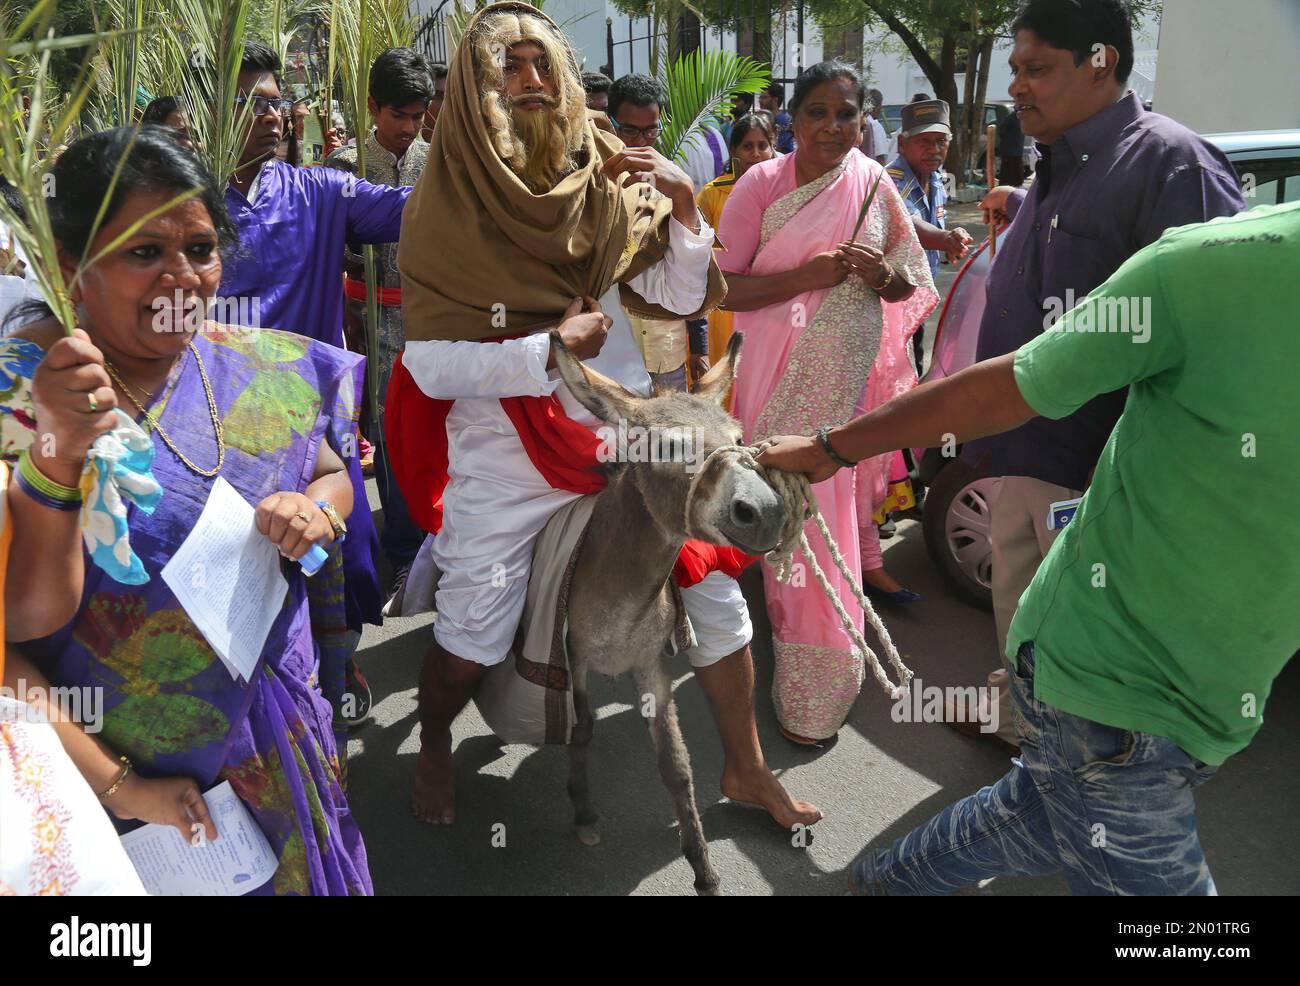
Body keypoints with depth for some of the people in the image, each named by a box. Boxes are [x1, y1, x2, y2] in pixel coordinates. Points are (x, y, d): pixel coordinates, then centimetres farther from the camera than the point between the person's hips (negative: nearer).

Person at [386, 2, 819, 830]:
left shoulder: (607, 179, 2)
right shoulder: (449, 204, -6)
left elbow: (682, 298, 4)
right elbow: (429, 364, -13)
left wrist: (685, 208, -11)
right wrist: (549, 351, -20)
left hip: (623, 429, 3)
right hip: (504, 452, -2)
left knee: (716, 590, 3)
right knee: (470, 644, 4)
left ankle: (746, 768, 24)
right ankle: (434, 749, 38)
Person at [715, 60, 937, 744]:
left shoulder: (876, 185, 6)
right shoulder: (762, 185, -4)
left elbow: (907, 287, 13)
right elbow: (722, 288, -9)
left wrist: (881, 273, -9)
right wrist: (804, 275, -20)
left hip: (856, 377, 3)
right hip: (785, 381, -2)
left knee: (841, 502, 8)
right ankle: (805, 689, 16)